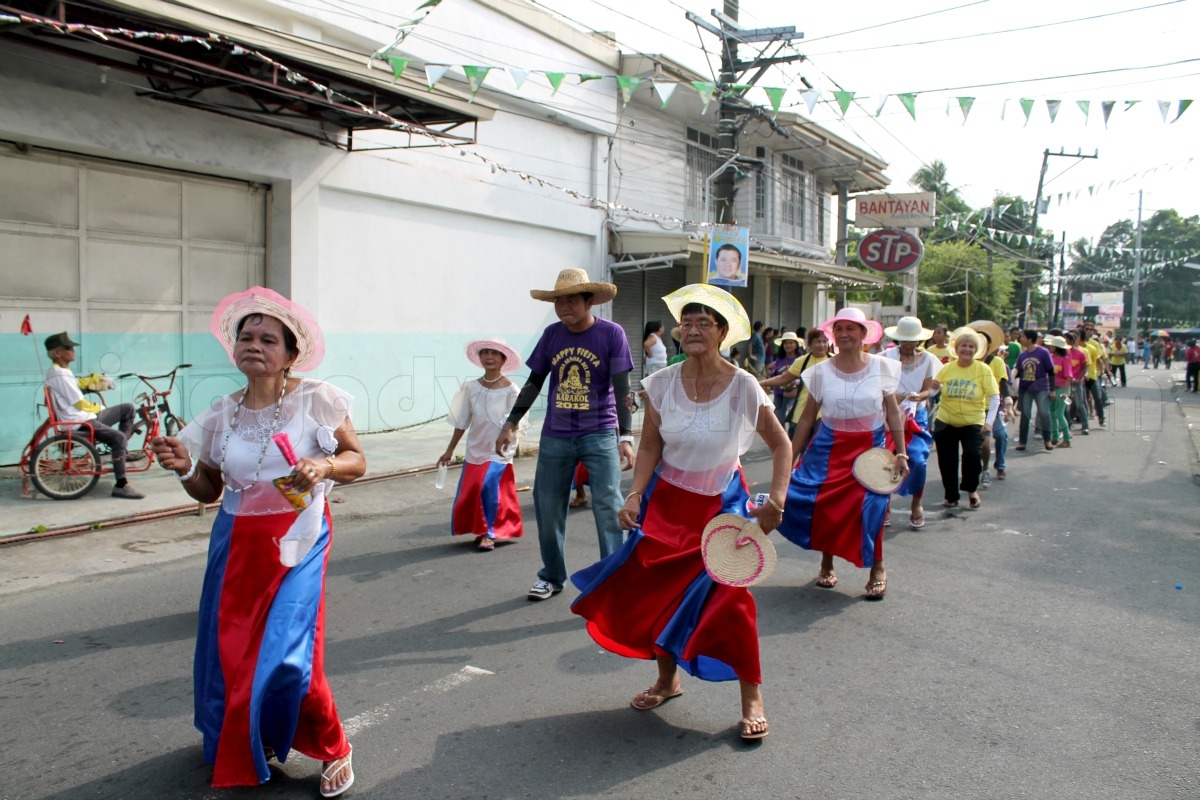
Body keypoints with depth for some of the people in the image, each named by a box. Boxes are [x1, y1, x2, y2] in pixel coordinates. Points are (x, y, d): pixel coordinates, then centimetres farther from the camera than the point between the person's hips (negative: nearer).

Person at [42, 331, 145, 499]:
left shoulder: (61, 371, 14)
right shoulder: (59, 375, -18)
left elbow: (78, 383, 33)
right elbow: (80, 404, -19)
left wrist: (97, 379, 17)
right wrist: (98, 407, 0)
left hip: (87, 416, 11)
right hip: (79, 422, -11)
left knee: (128, 409, 13)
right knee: (119, 437, -28)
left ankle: (122, 451, 15)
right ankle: (121, 486, -28)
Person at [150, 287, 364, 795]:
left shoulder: (316, 400, -8)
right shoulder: (221, 415, 4)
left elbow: (357, 461, -2)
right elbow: (209, 492, 11)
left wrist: (324, 466, -22)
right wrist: (184, 468, -9)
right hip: (235, 543, 5)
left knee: (287, 655, -10)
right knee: (228, 651, 9)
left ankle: (332, 750, 15)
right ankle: (238, 747, 38)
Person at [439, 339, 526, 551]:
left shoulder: (510, 390, -10)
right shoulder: (471, 387, 1)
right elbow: (461, 422, 7)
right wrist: (450, 450, 10)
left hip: (498, 451, -4)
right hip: (475, 450, 5)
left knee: (488, 486, -19)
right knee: (468, 493, 6)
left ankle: (490, 534, -2)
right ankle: (482, 530, 28)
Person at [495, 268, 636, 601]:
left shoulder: (611, 333, -8)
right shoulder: (551, 335, 2)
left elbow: (621, 389, -10)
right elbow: (534, 383, 10)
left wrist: (626, 437, -16)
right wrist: (510, 424, 8)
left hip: (599, 435, -4)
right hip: (555, 436, 4)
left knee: (608, 506, -8)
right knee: (547, 506, 10)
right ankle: (552, 576, 28)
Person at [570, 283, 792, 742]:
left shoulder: (742, 387, -15)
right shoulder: (662, 384, -9)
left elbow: (780, 445, -7)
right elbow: (650, 447, -3)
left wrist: (776, 501, -17)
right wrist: (635, 494, -16)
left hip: (721, 505, -3)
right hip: (667, 502, 3)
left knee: (727, 594, -10)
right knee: (654, 590, 4)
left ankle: (752, 697, 12)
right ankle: (668, 680, 30)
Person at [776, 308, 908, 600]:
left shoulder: (882, 367, -2)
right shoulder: (821, 371, -1)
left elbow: (894, 414, 3)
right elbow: (807, 418, 3)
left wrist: (901, 453, -3)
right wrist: (789, 458, 2)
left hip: (871, 447, -1)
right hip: (830, 447, 1)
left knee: (870, 505, -10)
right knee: (824, 503, -5)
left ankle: (877, 568, 14)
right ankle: (827, 562, 21)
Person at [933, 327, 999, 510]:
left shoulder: (983, 370, -7)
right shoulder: (947, 368, -2)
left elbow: (995, 398, -7)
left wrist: (989, 422, -16)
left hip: (973, 423, -2)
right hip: (946, 422, 2)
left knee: (972, 455, -18)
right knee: (947, 461, 7)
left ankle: (972, 490, 10)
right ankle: (951, 497, 28)